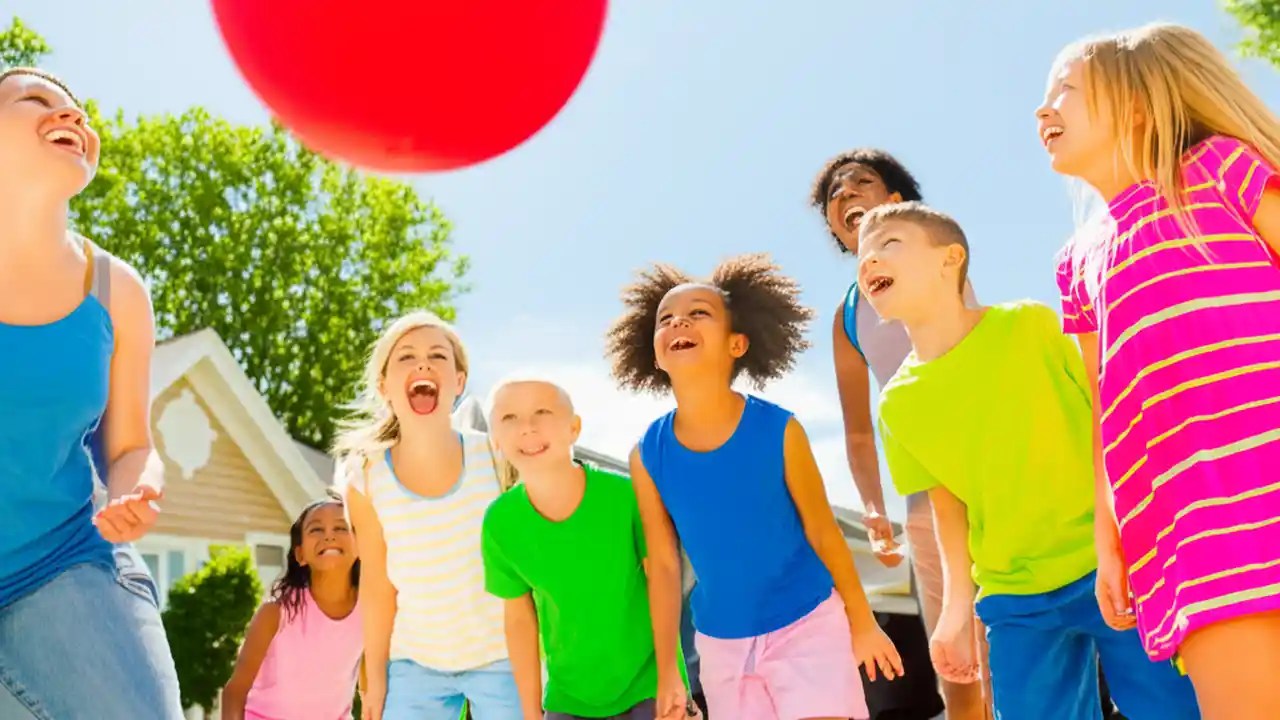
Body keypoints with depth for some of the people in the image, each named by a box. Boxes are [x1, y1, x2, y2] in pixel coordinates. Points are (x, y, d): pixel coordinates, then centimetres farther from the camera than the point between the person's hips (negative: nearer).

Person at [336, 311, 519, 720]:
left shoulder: (495, 456, -13)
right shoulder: (366, 482, -10)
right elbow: (378, 587, 0)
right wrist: (375, 678, 4)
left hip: (503, 657, -1)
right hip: (415, 664, 1)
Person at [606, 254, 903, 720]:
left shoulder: (779, 431, -18)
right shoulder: (649, 454, -12)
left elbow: (822, 532, -6)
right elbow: (664, 565, -3)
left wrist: (862, 622, 5)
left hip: (808, 625, -2)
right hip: (721, 643, 3)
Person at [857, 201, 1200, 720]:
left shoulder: (1030, 326, -10)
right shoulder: (897, 405, -1)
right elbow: (948, 502, 8)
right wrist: (957, 610, 8)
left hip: (1112, 566, -2)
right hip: (1014, 600, 3)